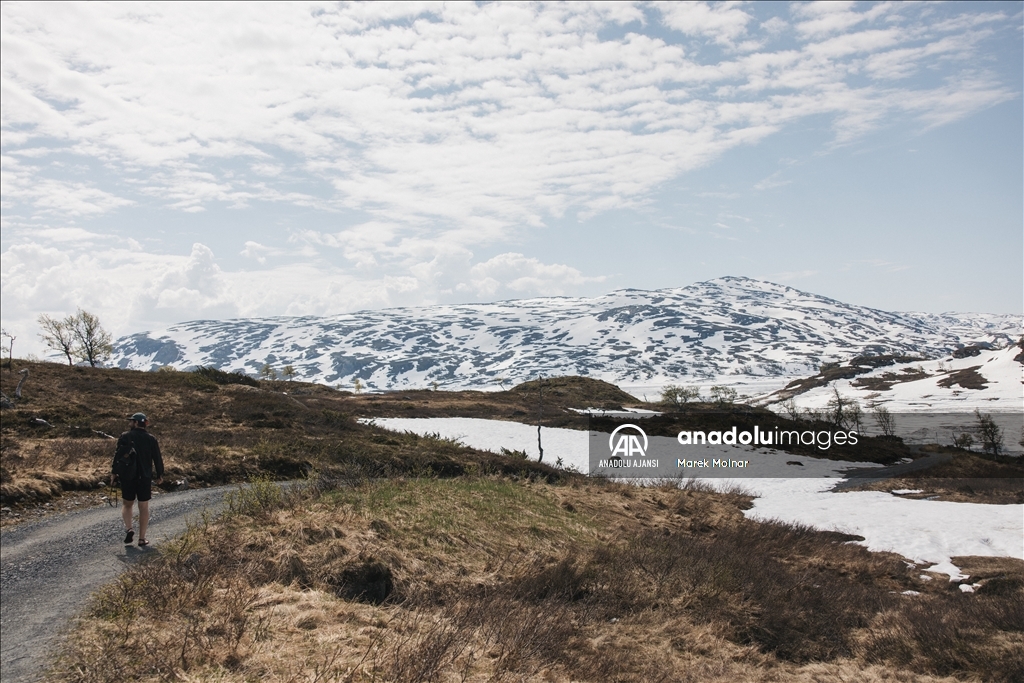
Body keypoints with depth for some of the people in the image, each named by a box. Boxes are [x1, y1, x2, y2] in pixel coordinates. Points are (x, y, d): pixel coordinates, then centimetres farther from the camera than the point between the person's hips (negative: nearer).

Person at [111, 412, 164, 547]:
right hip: (145, 478, 1)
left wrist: (113, 472, 2)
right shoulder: (151, 439, 0)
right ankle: (142, 539, 7)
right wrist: (160, 475, 14)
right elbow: (157, 458, 3)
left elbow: (118, 455, -7)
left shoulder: (125, 437, -5)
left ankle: (128, 529, -8)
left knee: (127, 504, 15)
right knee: (144, 507, 7)